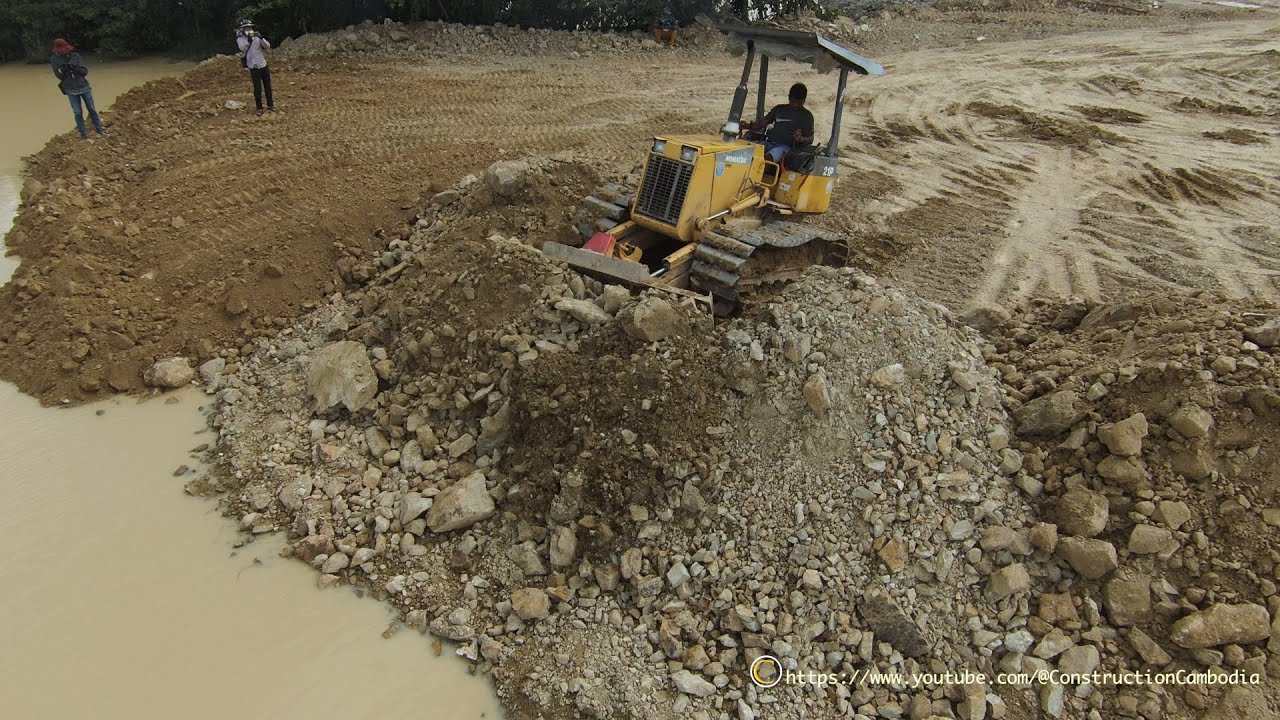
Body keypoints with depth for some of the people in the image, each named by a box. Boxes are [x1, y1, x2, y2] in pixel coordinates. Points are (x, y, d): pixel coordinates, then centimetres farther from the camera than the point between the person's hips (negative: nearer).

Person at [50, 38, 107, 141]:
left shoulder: (75, 55, -1)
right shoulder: (54, 59, -2)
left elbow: (85, 71, -4)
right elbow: (59, 76, -4)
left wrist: (76, 69, -23)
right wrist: (62, 69, -24)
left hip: (84, 87, 1)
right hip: (71, 91, -1)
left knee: (92, 109, 7)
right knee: (78, 113, 0)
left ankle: (100, 130, 19)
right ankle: (83, 136, 6)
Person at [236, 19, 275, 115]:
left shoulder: (256, 38, 4)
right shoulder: (240, 39, -2)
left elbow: (268, 46, -6)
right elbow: (242, 48, -20)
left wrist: (261, 38, -21)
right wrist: (248, 41, -33)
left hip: (263, 65, 3)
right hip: (253, 67, -3)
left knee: (268, 87, 10)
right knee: (257, 89, -4)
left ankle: (270, 106, 22)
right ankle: (259, 108, 3)